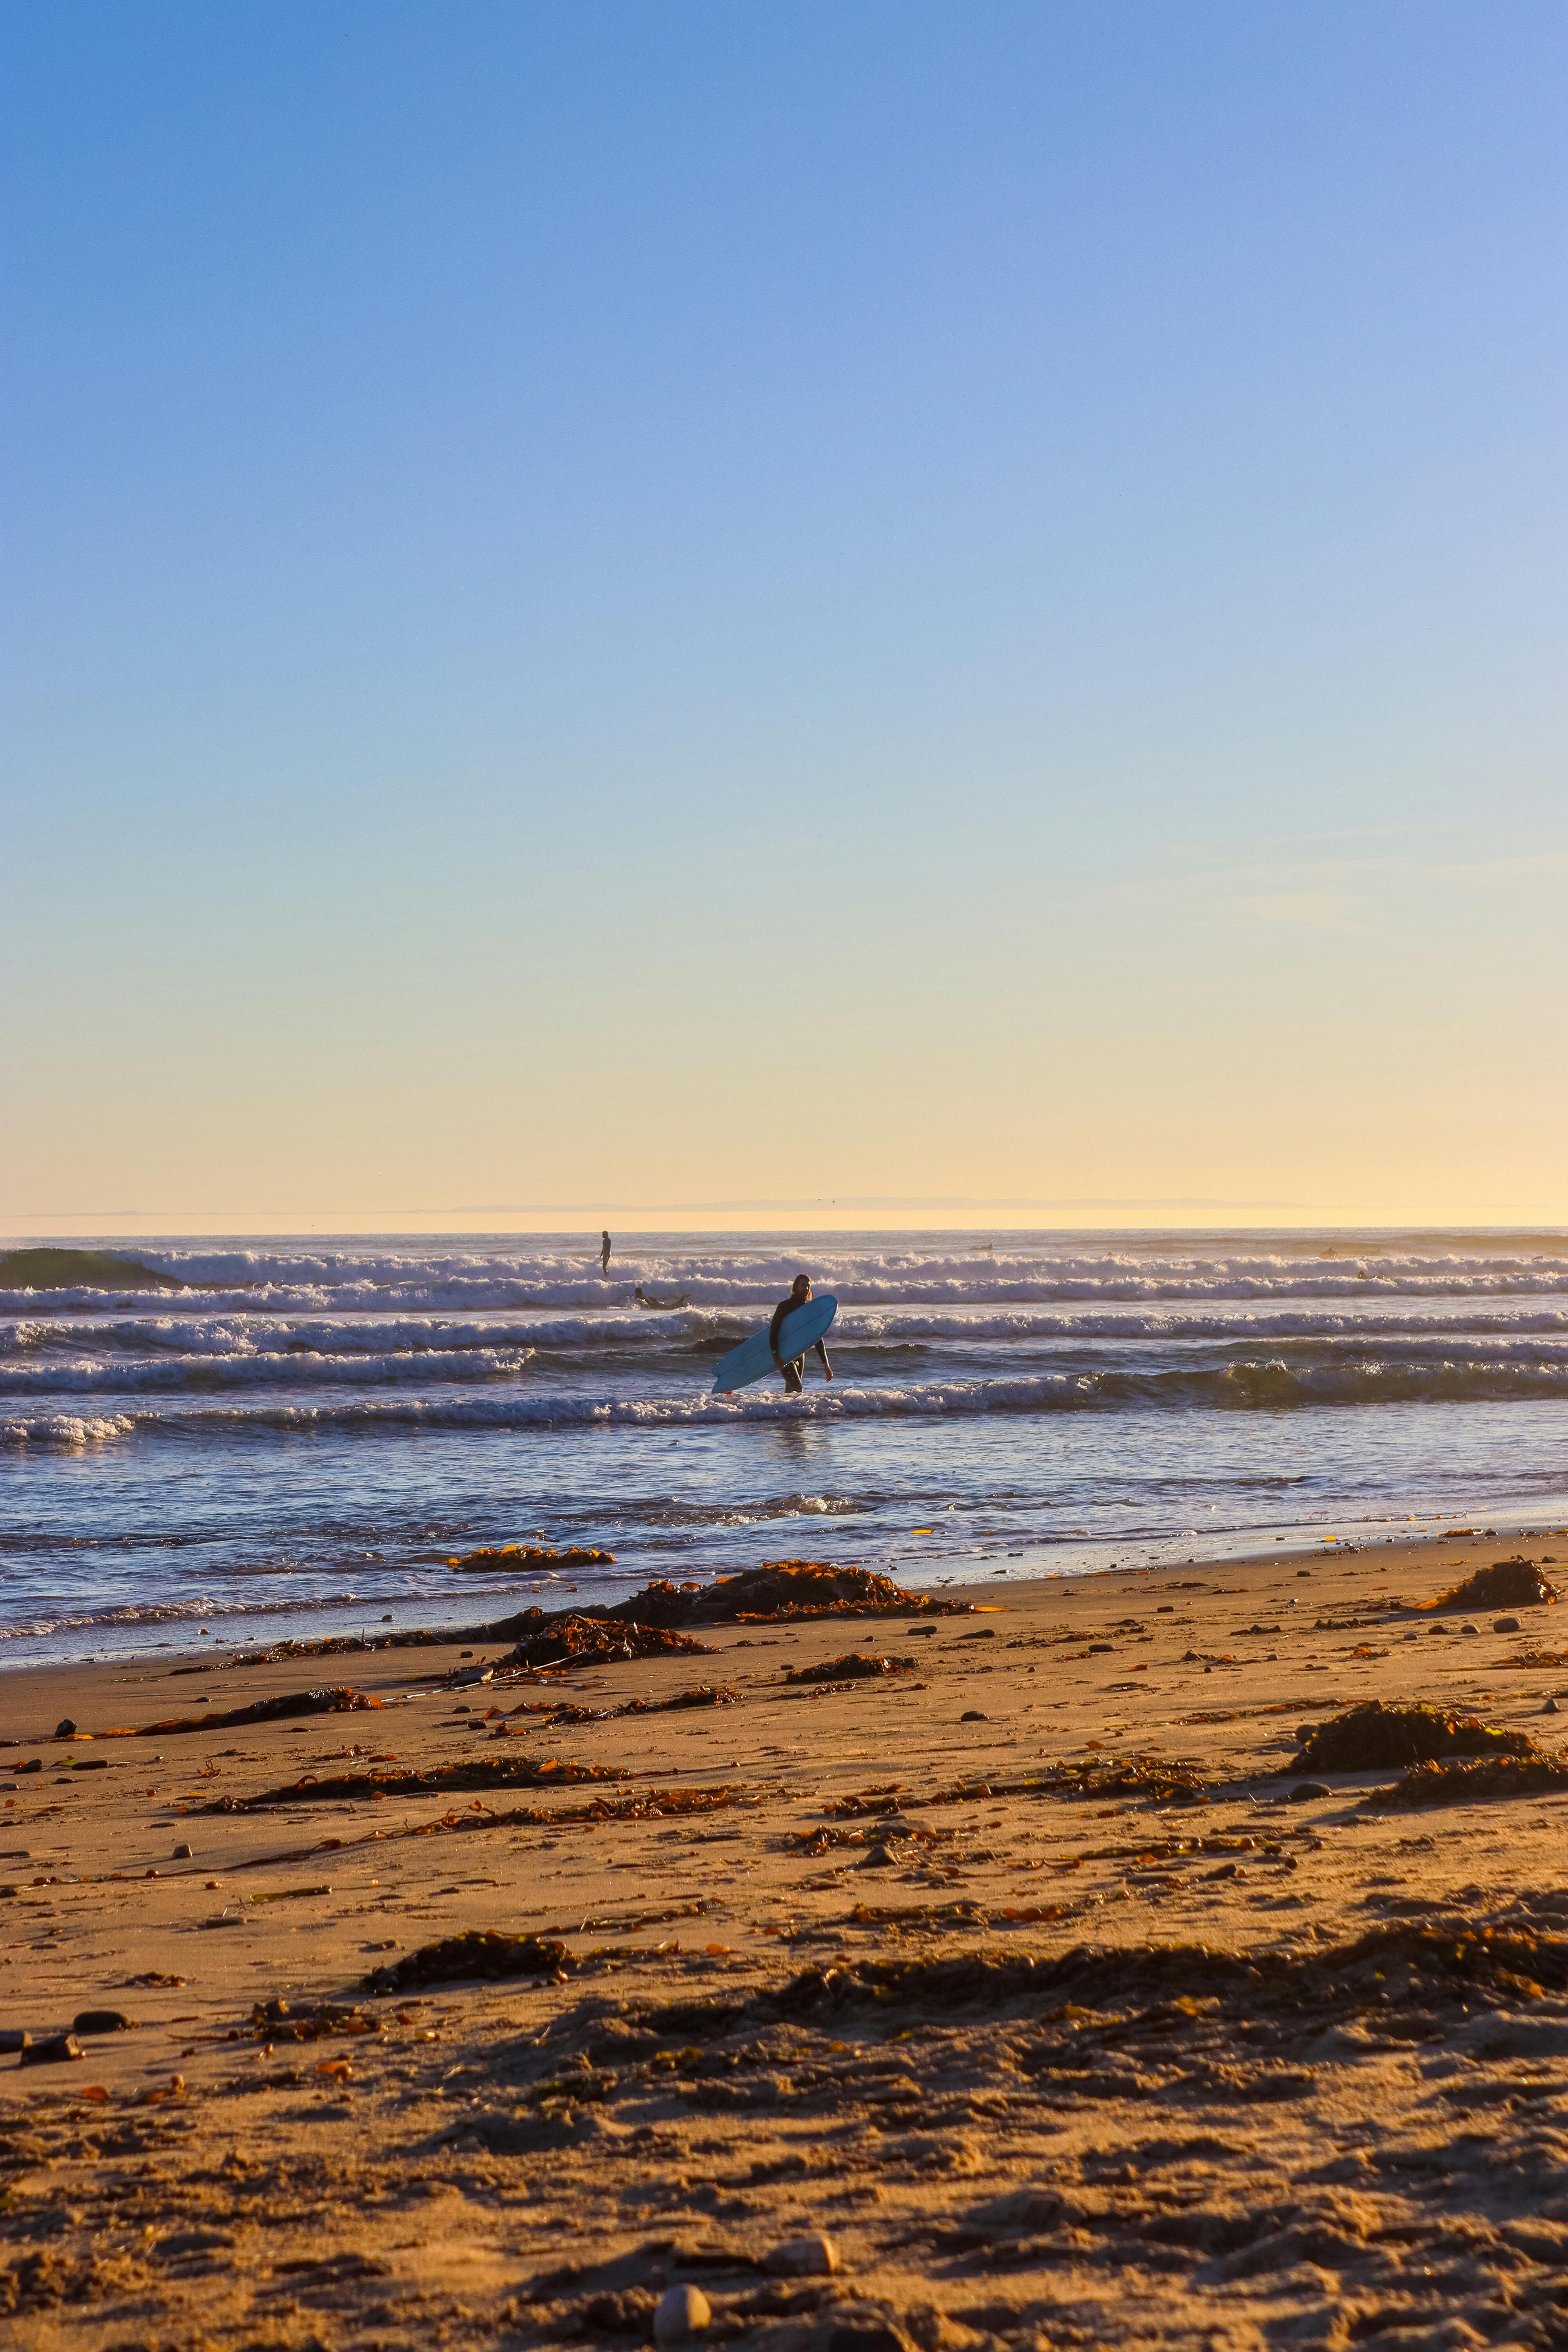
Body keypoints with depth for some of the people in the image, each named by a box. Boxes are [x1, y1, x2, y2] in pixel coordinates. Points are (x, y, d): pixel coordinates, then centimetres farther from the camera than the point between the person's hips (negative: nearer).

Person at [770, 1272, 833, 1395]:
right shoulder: (785, 1306, -10)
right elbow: (773, 1331, -16)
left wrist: (825, 1364, 5)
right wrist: (776, 1356, -28)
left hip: (799, 1355, 6)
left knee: (791, 1392, 8)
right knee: (798, 1390, -21)